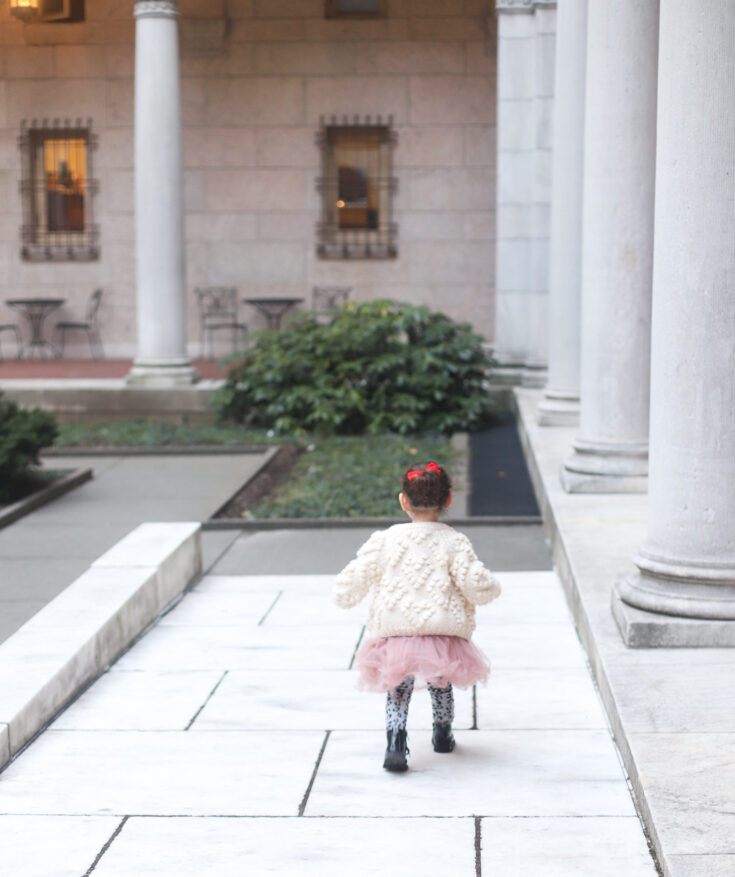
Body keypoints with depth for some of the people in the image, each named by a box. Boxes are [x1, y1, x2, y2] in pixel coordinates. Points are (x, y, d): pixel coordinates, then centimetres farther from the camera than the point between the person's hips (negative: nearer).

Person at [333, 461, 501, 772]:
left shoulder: (384, 540, 1)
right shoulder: (453, 542, -3)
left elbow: (348, 587, 1)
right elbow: (477, 585, -10)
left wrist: (344, 597, 24)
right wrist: (491, 586, 13)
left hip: (394, 636, 0)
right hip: (444, 637, 0)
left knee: (398, 692, 16)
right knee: (441, 686, 27)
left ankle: (395, 744, -6)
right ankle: (442, 736, 46)